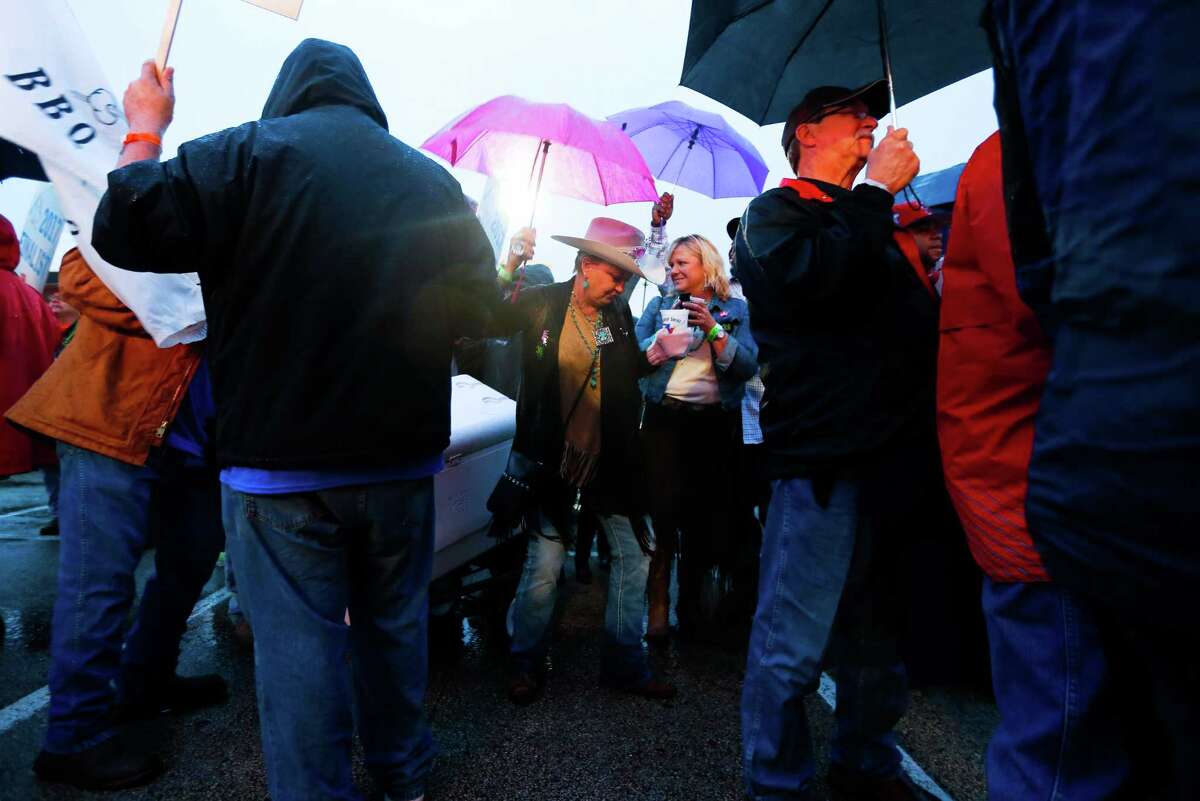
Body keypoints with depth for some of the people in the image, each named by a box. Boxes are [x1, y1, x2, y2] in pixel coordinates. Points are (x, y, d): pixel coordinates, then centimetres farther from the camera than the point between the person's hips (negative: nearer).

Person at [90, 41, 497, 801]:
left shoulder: (252, 151, -5)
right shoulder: (433, 179, 7)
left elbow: (125, 231, -7)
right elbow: (478, 307, 8)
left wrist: (146, 131, 8)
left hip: (283, 462, -4)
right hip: (403, 459, 5)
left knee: (298, 644, 6)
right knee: (395, 624, 19)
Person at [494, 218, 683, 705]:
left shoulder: (619, 313, 6)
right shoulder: (540, 304, -5)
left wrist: (657, 353, -2)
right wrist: (508, 271, -20)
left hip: (609, 457, 5)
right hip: (553, 458, -5)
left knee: (635, 553, 8)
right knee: (545, 565, -4)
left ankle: (624, 665, 26)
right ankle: (526, 665, 22)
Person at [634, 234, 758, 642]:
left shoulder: (736, 310, 8)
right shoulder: (659, 306, 12)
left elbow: (748, 366, -6)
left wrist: (713, 329, -15)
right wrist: (661, 340, -17)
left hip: (716, 422, 0)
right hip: (665, 416, 0)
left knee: (705, 512, 6)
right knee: (664, 506, -8)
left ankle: (690, 598, 23)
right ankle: (658, 601, 4)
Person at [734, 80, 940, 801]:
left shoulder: (874, 223, 27)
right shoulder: (777, 212, 4)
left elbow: (922, 317, 31)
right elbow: (808, 275, -19)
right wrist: (877, 190, -8)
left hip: (895, 451, 8)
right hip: (827, 455, -8)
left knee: (879, 637, 17)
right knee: (794, 645, -4)